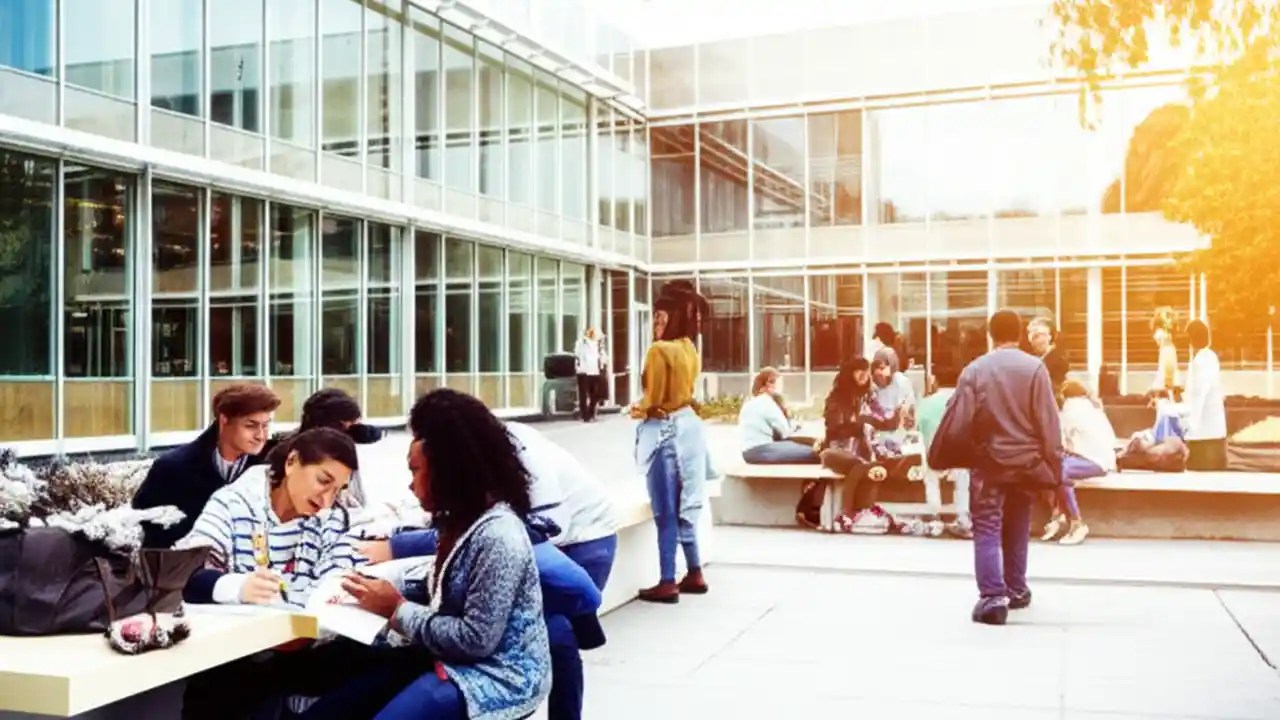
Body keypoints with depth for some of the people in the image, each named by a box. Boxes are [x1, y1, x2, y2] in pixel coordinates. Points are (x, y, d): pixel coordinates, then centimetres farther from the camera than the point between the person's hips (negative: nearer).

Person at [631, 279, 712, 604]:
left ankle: (667, 583, 4)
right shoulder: (690, 349, 8)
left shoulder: (660, 350, -17)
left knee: (666, 511, -2)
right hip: (688, 424, 8)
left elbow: (653, 401, -15)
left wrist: (638, 410, 5)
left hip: (665, 430, -8)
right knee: (683, 505, 16)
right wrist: (647, 406, 9)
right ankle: (694, 574, 23)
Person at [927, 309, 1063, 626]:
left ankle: (992, 596, -10)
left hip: (988, 460, -2)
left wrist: (941, 456, 2)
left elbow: (958, 420, -8)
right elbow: (1048, 423, -6)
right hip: (1024, 460, 2)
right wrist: (1052, 465, -1)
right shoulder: (1035, 368, -5)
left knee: (987, 529, 1)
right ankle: (1016, 590, 28)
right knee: (1016, 529, 18)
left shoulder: (975, 369, -6)